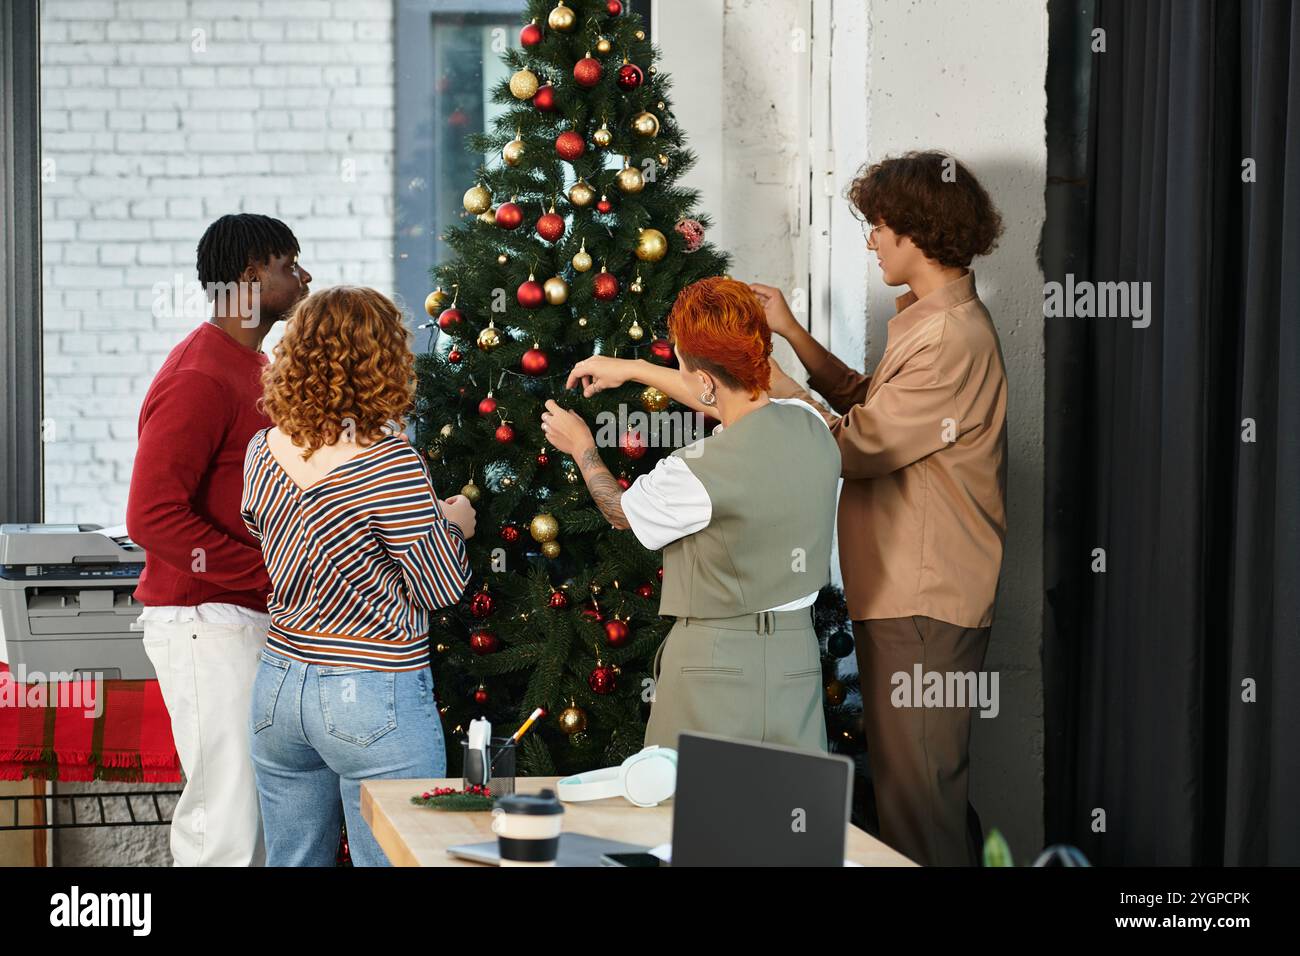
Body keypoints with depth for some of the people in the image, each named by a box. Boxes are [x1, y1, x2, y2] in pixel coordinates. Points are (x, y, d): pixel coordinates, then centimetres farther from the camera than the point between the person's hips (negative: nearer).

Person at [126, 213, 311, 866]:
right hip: (209, 623, -10)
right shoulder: (200, 378, -15)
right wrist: (271, 573, -21)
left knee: (258, 814, 10)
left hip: (252, 623, 10)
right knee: (227, 823, -8)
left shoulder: (252, 366, 17)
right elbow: (152, 516, -23)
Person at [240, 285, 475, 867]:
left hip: (279, 688, 7)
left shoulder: (263, 452, 3)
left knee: (291, 862, 15)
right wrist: (452, 524, 10)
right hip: (375, 696, -7)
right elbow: (440, 587, -10)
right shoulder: (387, 458, -17)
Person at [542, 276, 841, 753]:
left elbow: (620, 512, 3)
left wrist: (581, 448, 22)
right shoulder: (811, 427, -2)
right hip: (797, 657, 6)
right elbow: (735, 402, 20)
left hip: (714, 669, -6)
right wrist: (633, 369, 29)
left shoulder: (696, 474, -20)